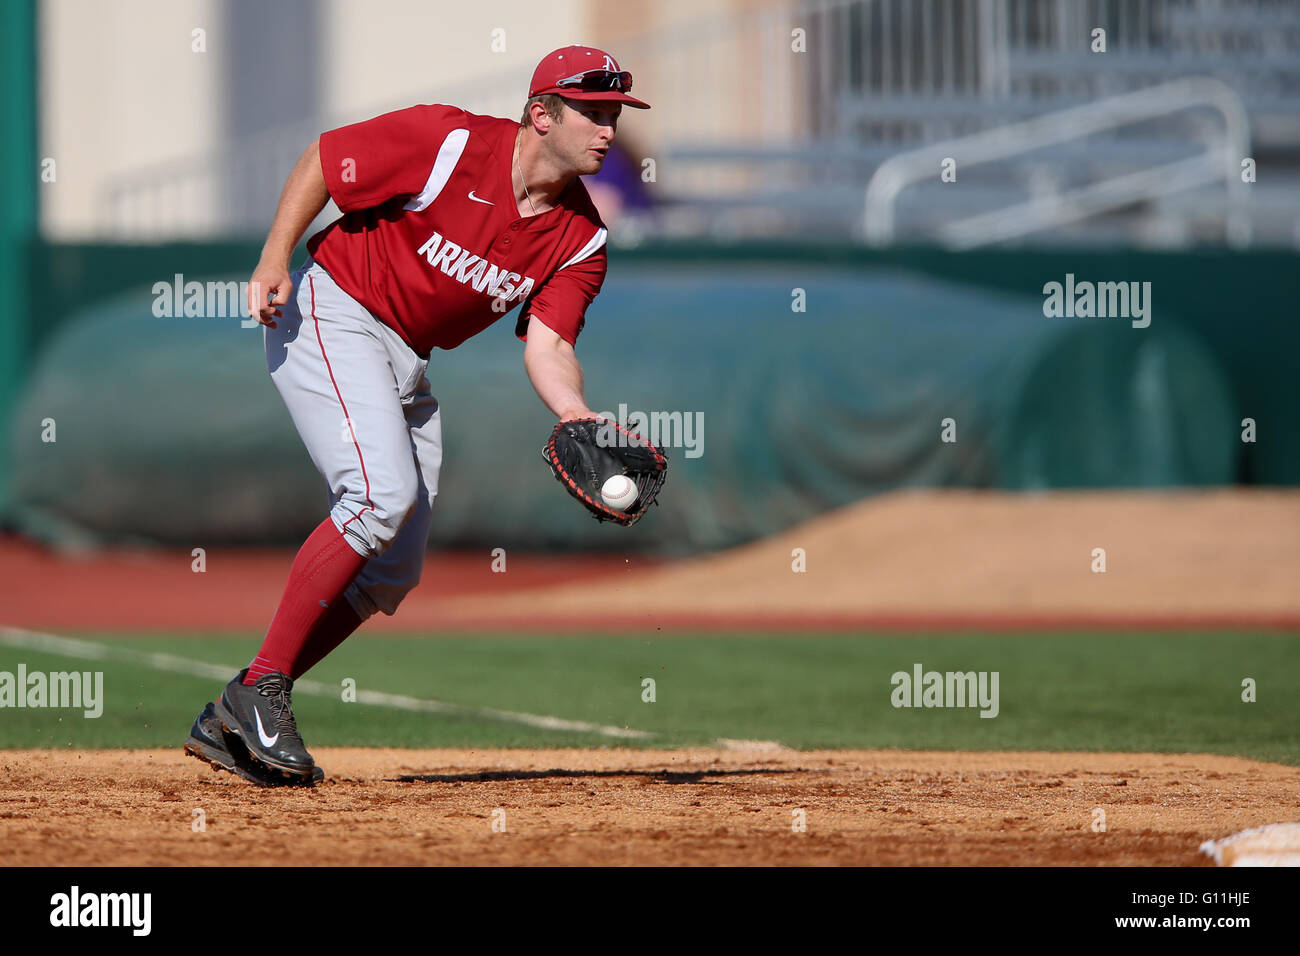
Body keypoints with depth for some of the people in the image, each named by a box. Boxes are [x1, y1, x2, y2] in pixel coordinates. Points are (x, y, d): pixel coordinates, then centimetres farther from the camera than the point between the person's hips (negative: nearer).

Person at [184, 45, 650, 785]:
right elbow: (322, 160, -10)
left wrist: (575, 415, -31)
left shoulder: (581, 239, -2)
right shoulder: (449, 144, -19)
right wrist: (275, 258, -20)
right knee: (381, 493, -27)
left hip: (409, 363, 8)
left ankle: (232, 724, 11)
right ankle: (262, 687, -19)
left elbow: (547, 343, -11)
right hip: (331, 314, -8)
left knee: (392, 575, 4)